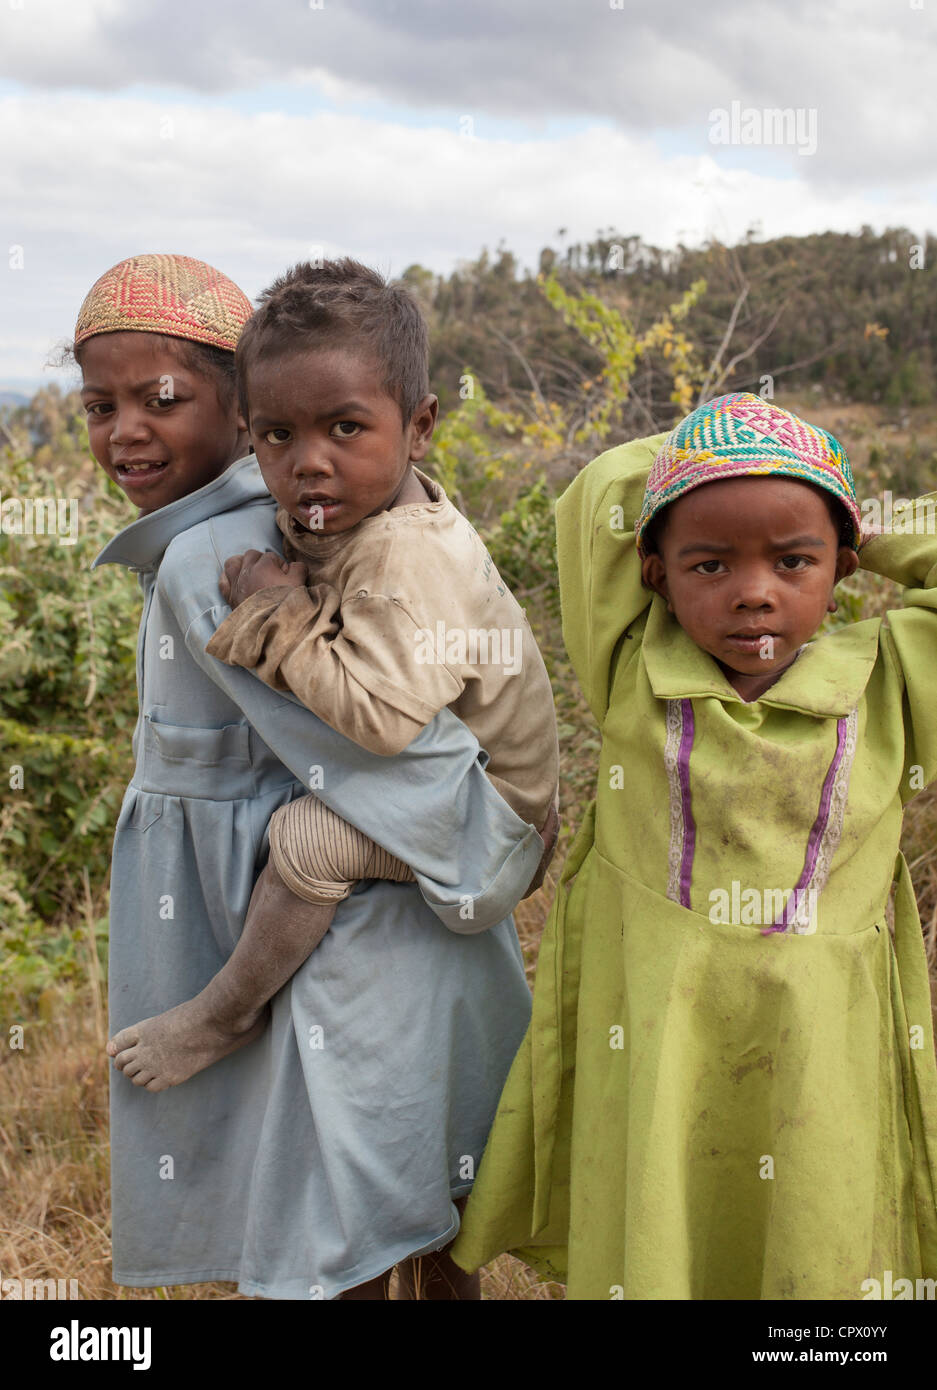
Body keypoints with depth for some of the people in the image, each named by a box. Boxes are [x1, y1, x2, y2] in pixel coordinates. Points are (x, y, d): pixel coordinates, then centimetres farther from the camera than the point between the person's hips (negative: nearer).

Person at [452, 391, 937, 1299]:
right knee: (647, 1259, 7)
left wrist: (844, 530, 3)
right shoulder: (634, 674, -2)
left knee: (819, 1262, 11)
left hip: (819, 1068, 1)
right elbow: (603, 492, 0)